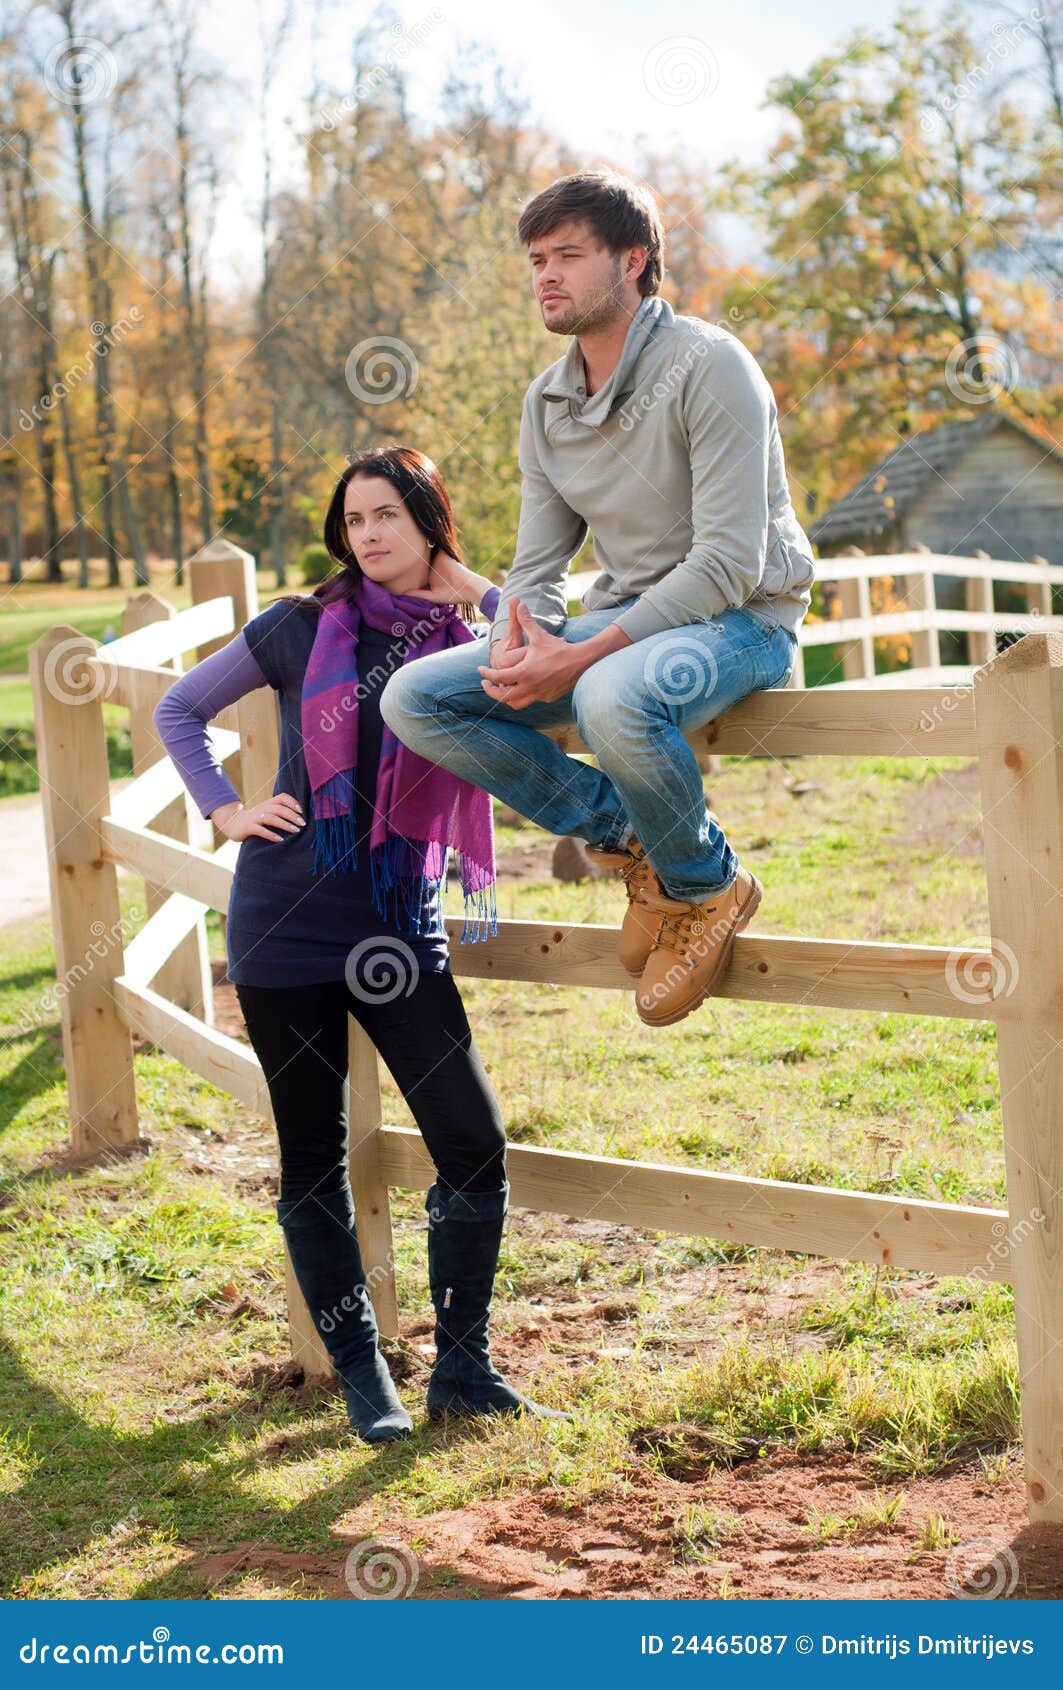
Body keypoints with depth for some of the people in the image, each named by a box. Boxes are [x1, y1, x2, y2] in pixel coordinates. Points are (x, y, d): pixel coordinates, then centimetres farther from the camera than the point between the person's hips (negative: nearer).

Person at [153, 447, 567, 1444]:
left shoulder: (468, 649, 3)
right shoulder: (304, 628, 0)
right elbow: (180, 709, 11)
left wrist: (480, 591, -9)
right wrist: (228, 811, 0)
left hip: (402, 928, 1)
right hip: (287, 921, -1)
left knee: (475, 1147, -4)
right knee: (314, 1160, 6)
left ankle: (462, 1369, 13)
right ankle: (362, 1378, 19)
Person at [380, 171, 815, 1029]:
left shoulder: (707, 364, -15)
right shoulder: (546, 402, 8)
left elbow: (729, 562, -22)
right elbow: (538, 565, 10)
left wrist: (584, 657, -27)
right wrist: (516, 650, -15)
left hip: (741, 620, -7)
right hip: (624, 621, 8)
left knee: (614, 699, -41)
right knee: (411, 699, -6)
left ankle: (707, 884, -11)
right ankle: (630, 837, -2)